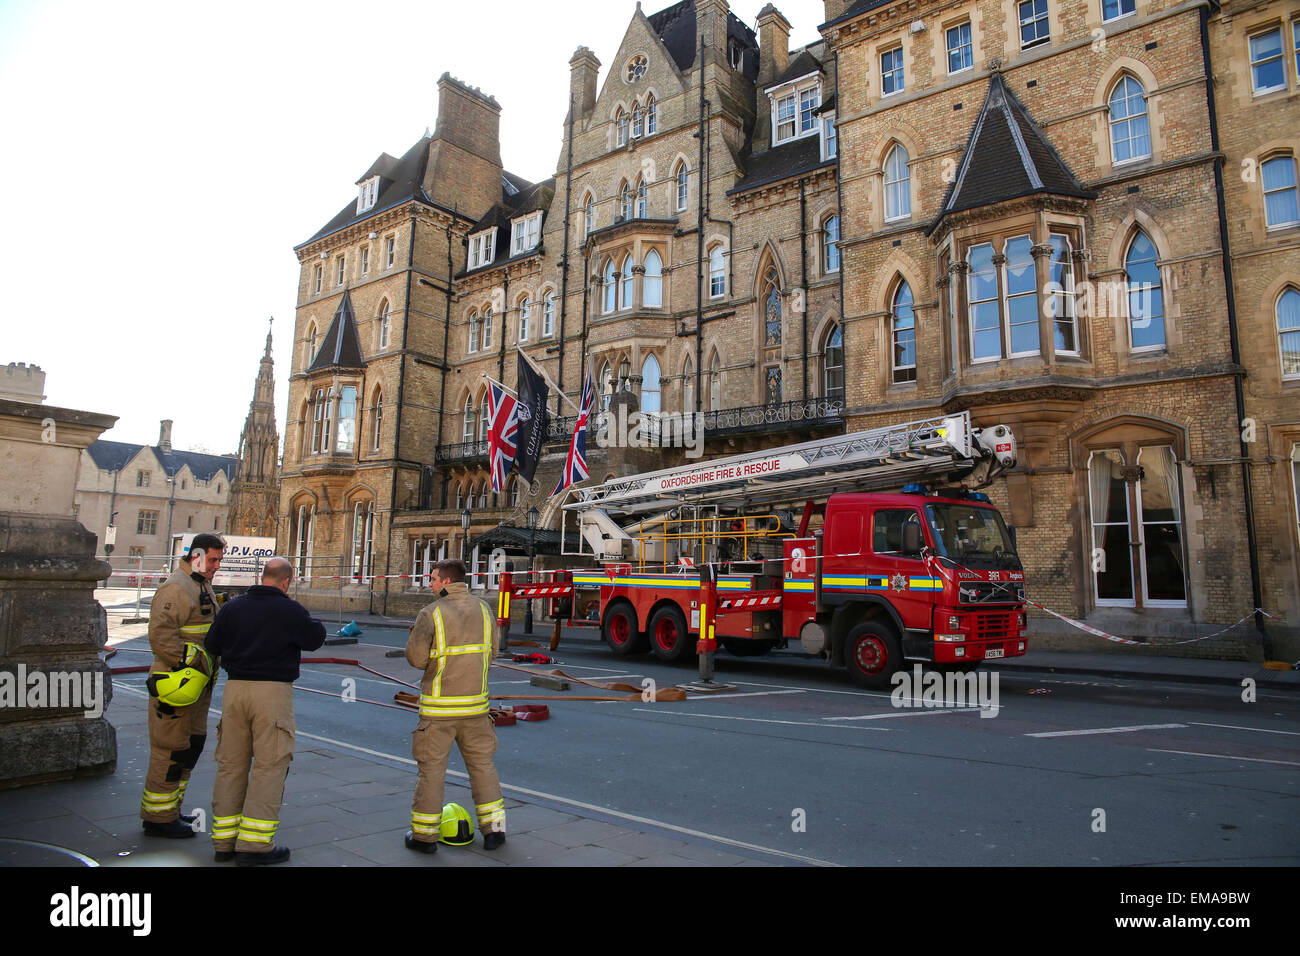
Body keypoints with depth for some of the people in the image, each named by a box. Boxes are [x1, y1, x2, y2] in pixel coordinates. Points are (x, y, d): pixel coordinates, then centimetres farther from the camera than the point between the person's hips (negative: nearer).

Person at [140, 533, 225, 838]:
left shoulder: (204, 586, 17)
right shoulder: (176, 588, -15)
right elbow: (160, 636, -23)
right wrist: (193, 662, -23)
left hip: (197, 684, 10)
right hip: (175, 683, -10)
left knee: (192, 745, 16)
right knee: (170, 750, -2)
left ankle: (170, 810, 29)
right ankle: (158, 817, 10)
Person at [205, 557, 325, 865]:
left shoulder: (233, 608, 7)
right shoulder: (290, 610, -8)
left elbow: (212, 646, 12)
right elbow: (314, 639, 3)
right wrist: (317, 625, 22)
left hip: (235, 688, 6)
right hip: (273, 690, -5)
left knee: (231, 764, 13)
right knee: (270, 765, 0)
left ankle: (224, 840, 19)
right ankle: (254, 844, 0)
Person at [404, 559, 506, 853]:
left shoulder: (431, 614, -11)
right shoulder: (484, 610, 3)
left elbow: (416, 658, -10)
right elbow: (490, 653, 7)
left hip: (439, 707, -4)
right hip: (476, 703, 4)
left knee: (431, 768, 8)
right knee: (482, 763, 13)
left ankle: (424, 835, 18)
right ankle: (494, 828, 18)